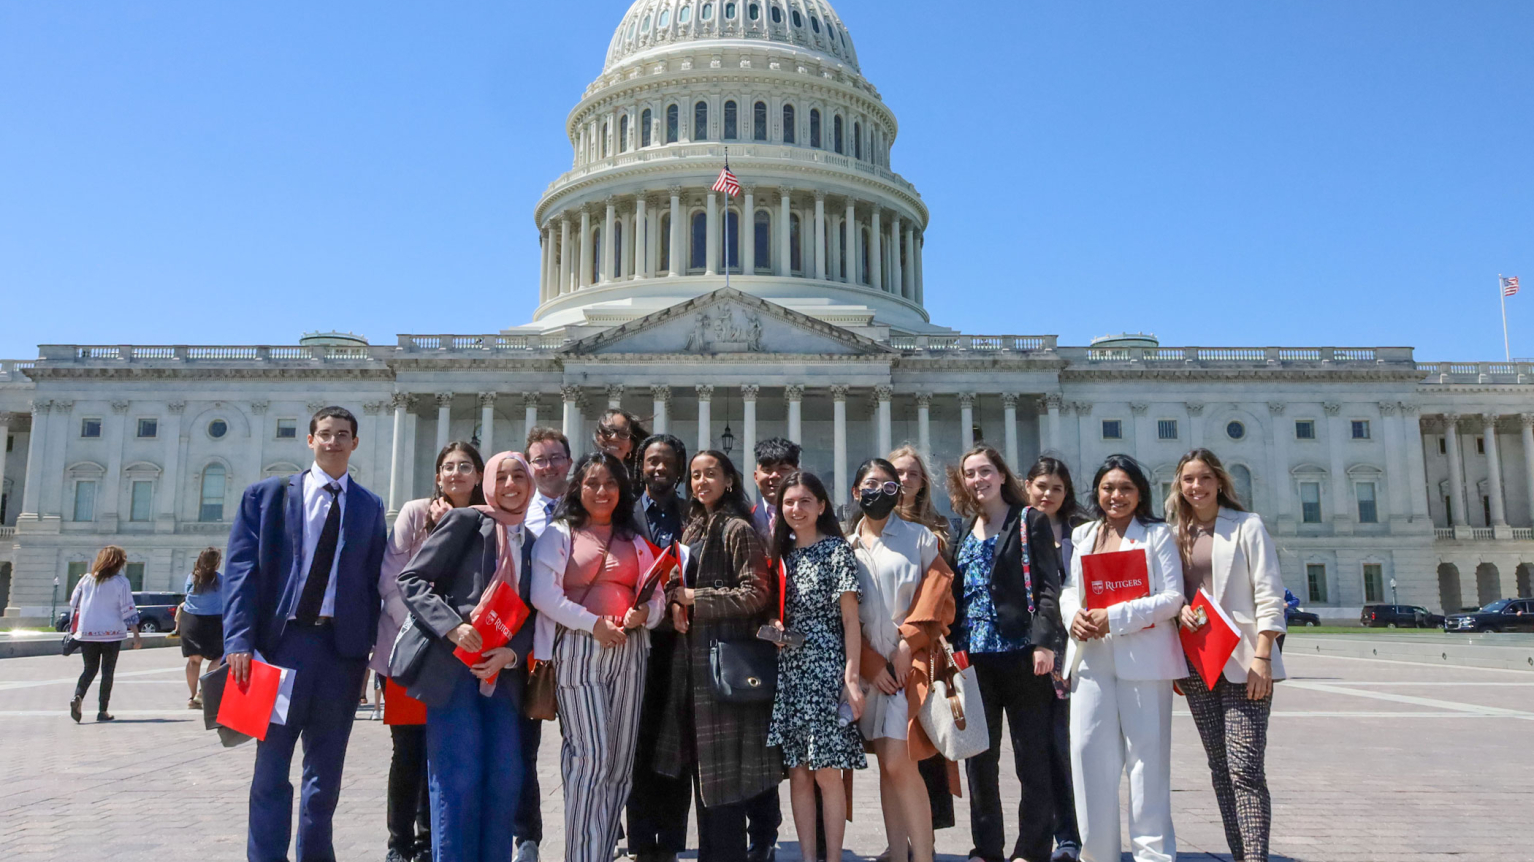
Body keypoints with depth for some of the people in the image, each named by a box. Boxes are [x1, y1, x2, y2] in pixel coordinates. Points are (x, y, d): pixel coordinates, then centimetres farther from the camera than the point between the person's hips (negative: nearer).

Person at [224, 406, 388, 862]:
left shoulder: (370, 506, 9)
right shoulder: (267, 495, 5)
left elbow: (373, 581, 7)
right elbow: (241, 569, -2)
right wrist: (239, 641, -12)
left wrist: (367, 650, 1)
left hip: (342, 646, 2)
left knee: (326, 769, 11)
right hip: (284, 639, -1)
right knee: (271, 763, 5)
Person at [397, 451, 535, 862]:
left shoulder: (531, 540, 14)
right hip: (452, 666, -5)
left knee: (505, 778, 4)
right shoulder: (466, 521, 0)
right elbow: (411, 579, -6)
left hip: (500, 674, 5)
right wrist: (453, 626, -19)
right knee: (458, 779, -6)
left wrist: (510, 653, -8)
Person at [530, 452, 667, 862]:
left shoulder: (634, 539, 18)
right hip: (578, 650, -4)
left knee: (621, 761, 5)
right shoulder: (559, 534, 5)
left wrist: (644, 614, -7)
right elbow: (544, 594, -6)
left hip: (629, 651, 4)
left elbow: (657, 595, 15)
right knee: (593, 756, -11)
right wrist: (593, 624, -12)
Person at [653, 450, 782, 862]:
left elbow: (756, 594, -14)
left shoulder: (738, 530, -8)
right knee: (701, 763, 13)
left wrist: (696, 598, -13)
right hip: (691, 655, 8)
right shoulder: (691, 530, 16)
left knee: (723, 764, -1)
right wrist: (676, 603, 0)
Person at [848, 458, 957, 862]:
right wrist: (871, 664, -3)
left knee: (899, 762, -13)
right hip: (870, 666, 4)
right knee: (885, 763, 8)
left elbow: (938, 595, -2)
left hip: (910, 661, -4)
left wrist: (906, 646, -10)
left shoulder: (920, 537, 4)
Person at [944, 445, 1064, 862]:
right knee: (979, 758, 8)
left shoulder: (1030, 522, 1)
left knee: (1032, 757, 2)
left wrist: (1045, 642, -16)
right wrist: (951, 646, 7)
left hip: (1020, 653, -5)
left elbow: (1048, 585, -7)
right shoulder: (964, 531, 16)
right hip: (974, 654, 5)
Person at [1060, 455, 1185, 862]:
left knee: (1147, 755, 0)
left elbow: (1172, 598, -5)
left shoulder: (1157, 534, 2)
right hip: (1092, 657, 4)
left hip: (1143, 656, -3)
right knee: (1088, 751, 2)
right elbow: (1068, 591, 17)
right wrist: (1074, 615, -6)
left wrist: (1114, 617, -14)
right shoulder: (1082, 536, 15)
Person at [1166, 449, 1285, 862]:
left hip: (1242, 662, -5)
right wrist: (1178, 611, -4)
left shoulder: (1247, 526, -1)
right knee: (1220, 768, 9)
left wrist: (1262, 657, -13)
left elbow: (1269, 594, -6)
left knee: (1245, 768, -11)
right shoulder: (1177, 533, 12)